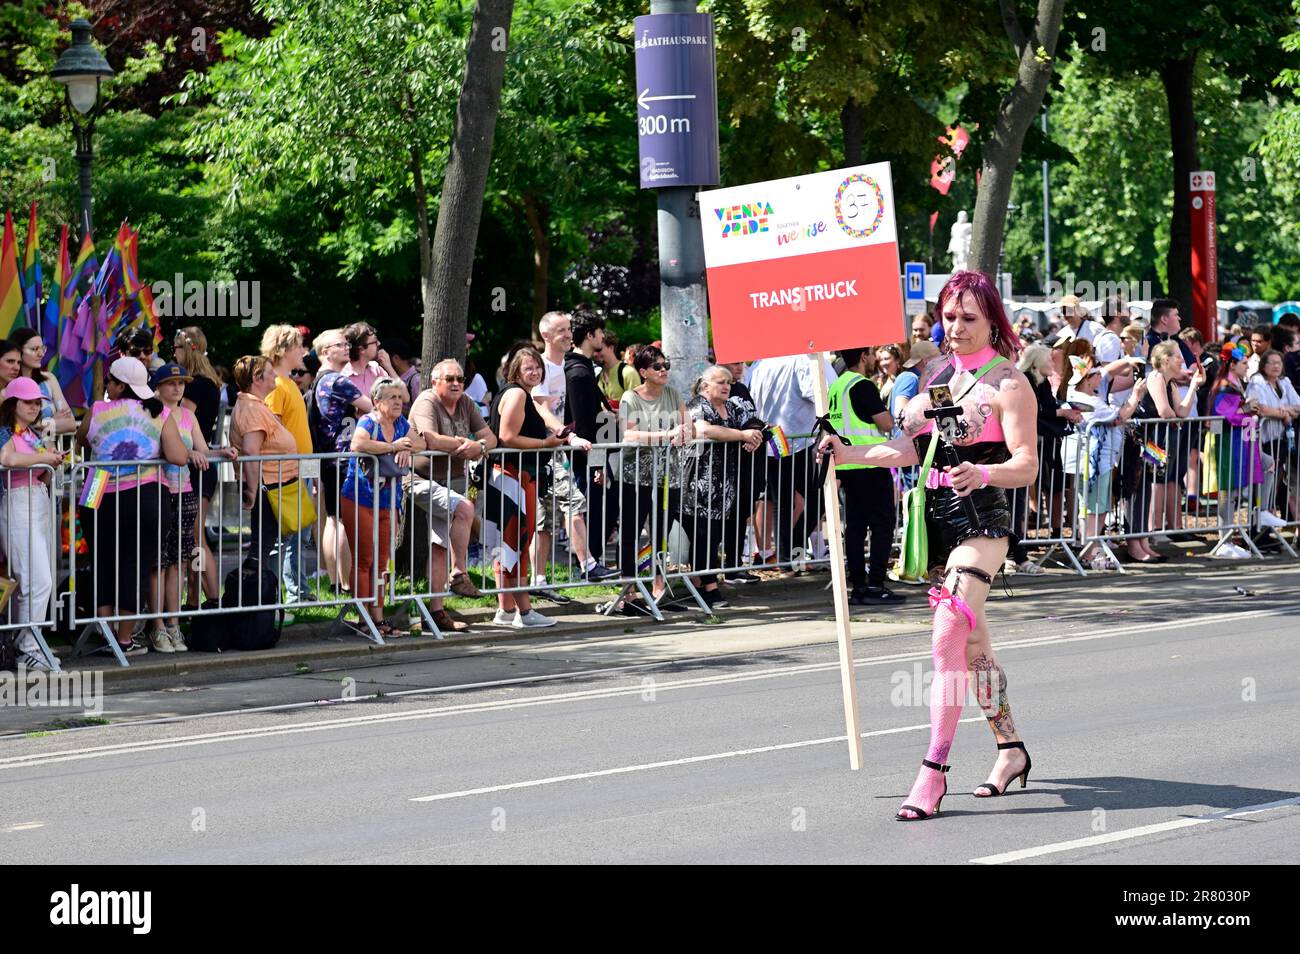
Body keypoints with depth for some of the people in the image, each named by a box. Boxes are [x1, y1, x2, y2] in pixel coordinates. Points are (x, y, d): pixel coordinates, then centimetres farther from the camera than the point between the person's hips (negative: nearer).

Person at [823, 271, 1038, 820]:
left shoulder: (1007, 383, -8)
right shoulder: (935, 371, 13)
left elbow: (1027, 464, -15)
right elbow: (910, 448, 17)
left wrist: (983, 474, -34)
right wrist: (850, 455, 8)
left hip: (979, 520, -8)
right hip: (934, 514, 8)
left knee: (948, 637, -17)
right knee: (971, 641, 16)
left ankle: (933, 772, -18)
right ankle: (1011, 750, 29)